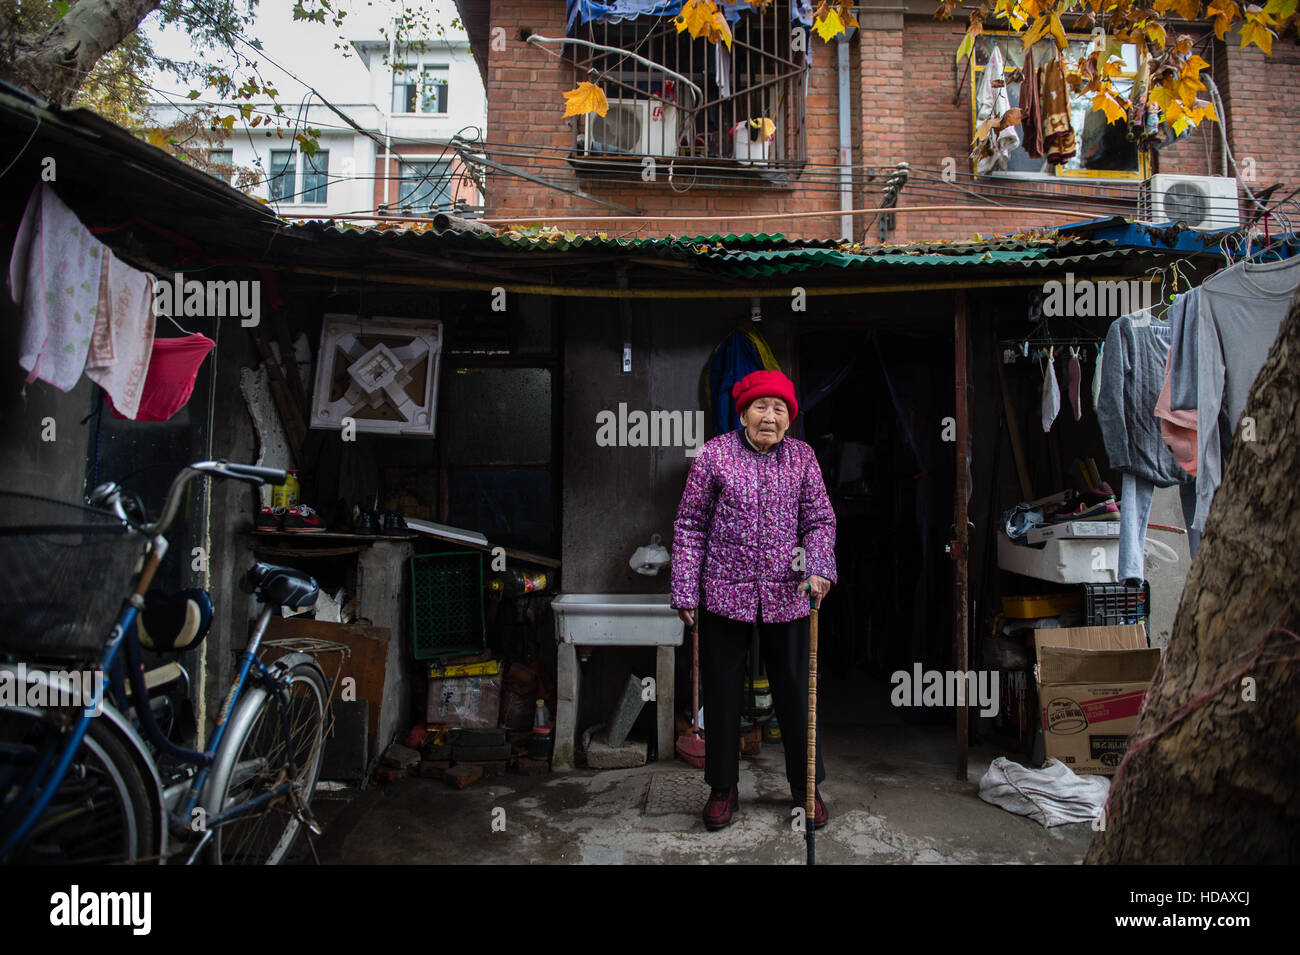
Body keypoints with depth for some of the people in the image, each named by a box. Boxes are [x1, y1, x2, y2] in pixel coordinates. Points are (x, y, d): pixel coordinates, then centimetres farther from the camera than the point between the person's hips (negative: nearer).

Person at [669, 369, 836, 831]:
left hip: (786, 597, 2)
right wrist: (685, 592, -5)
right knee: (722, 693, 9)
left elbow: (820, 520, 6)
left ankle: (805, 785, 30)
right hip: (724, 595, -1)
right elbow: (689, 526, -2)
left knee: (796, 690, 11)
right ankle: (723, 787, 28)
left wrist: (817, 568, -12)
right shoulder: (714, 454, -4)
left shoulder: (802, 456, 3)